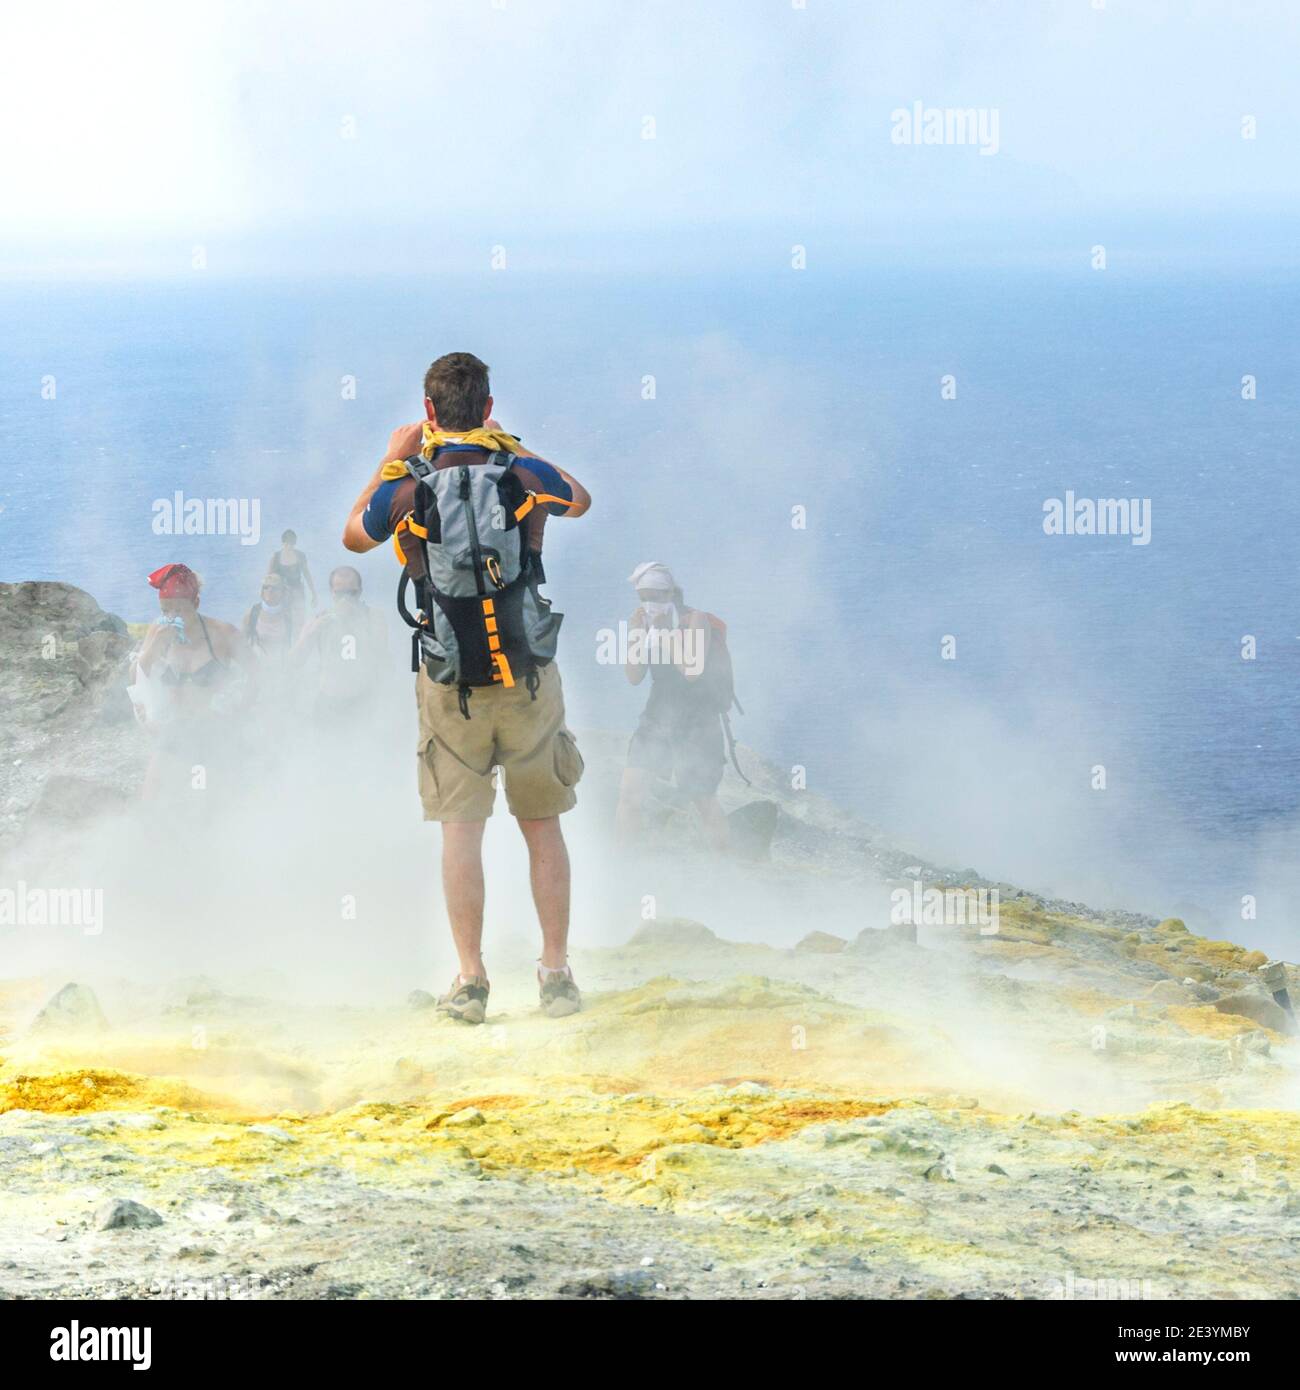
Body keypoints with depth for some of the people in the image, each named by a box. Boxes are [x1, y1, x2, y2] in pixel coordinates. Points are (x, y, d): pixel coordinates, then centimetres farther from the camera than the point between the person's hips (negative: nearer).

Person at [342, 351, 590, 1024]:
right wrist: (513, 447, 30)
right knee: (543, 827, 10)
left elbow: (354, 535, 17)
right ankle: (557, 974, 10)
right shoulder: (525, 478, -4)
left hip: (450, 680, -1)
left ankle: (470, 981, 2)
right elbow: (579, 500, 22)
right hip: (530, 675, 1)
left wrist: (391, 461, 25)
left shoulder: (406, 494, -6)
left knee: (460, 828, 5)